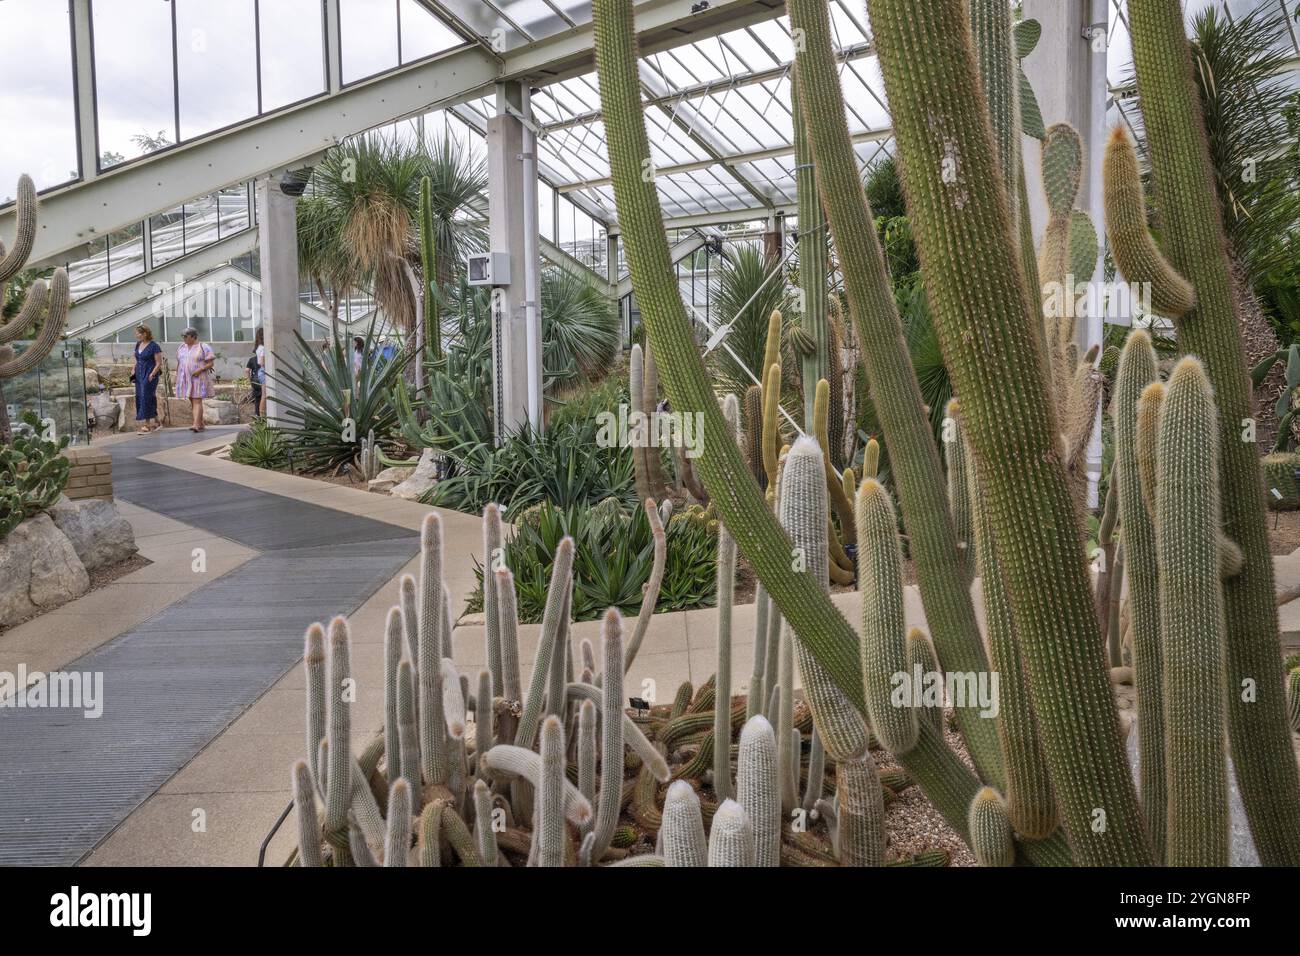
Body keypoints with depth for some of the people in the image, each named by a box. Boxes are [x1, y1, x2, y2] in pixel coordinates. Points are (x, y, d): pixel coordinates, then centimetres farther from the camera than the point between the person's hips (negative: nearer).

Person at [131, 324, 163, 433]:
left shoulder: (154, 346, -10)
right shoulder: (138, 345, 13)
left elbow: (159, 363, -10)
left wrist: (152, 374, -18)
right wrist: (134, 371, 9)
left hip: (150, 376, -8)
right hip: (139, 375, 8)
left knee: (146, 398, -10)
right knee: (140, 398, 8)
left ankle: (147, 425, -7)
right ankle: (157, 422, 18)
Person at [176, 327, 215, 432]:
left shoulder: (203, 347, -5)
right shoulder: (182, 347, 14)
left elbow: (211, 363, -8)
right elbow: (179, 363, 21)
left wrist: (200, 369, -21)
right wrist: (177, 375, 13)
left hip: (199, 379, -6)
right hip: (186, 379, 6)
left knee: (197, 401, -13)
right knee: (192, 402, 6)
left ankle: (196, 424, -22)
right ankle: (201, 424, 13)